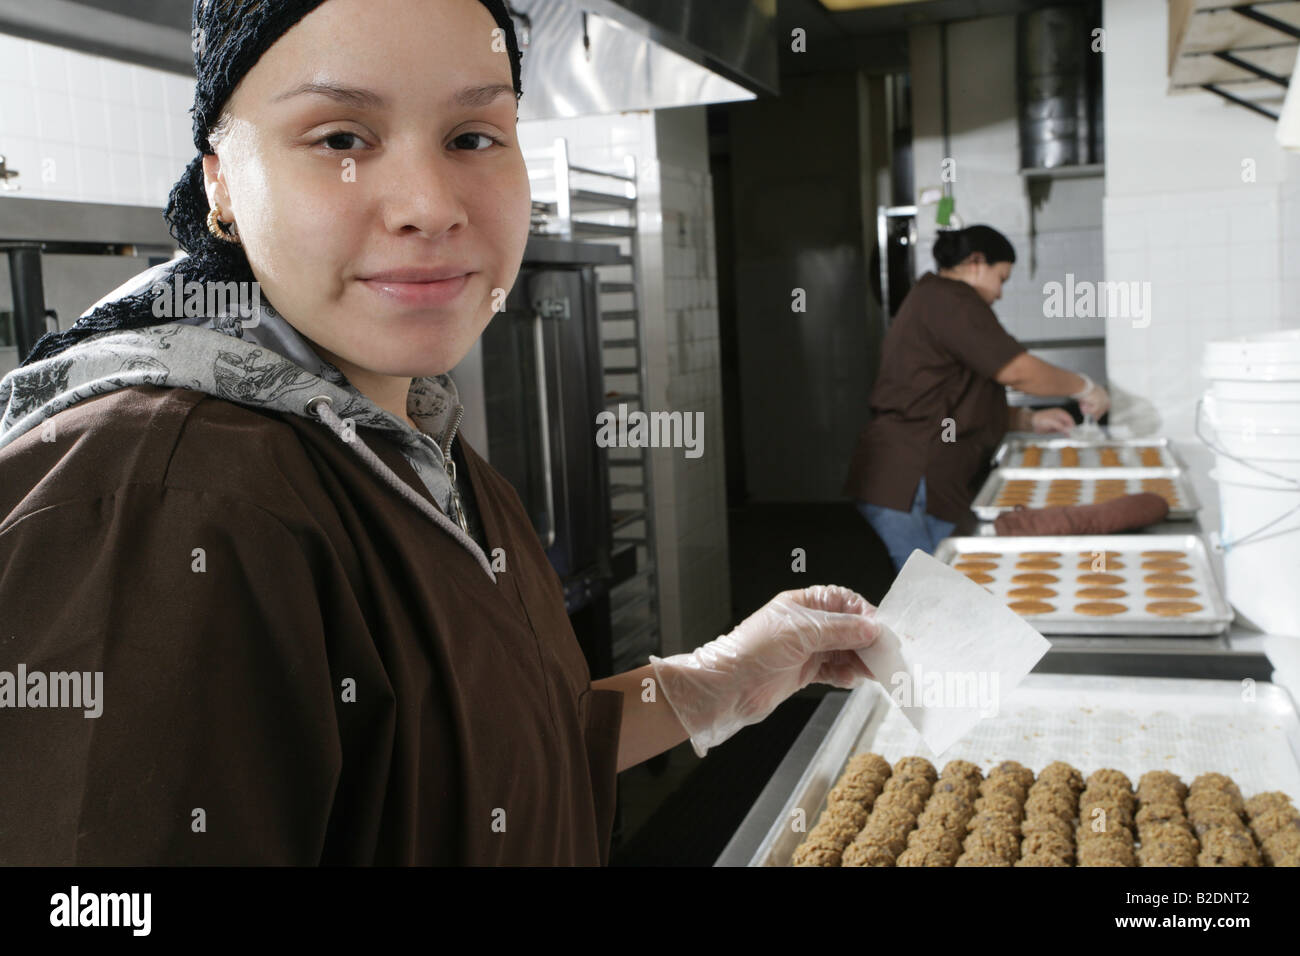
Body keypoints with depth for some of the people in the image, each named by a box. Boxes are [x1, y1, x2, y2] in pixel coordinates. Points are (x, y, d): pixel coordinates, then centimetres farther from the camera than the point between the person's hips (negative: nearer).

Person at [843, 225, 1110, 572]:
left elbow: (967, 410, 29)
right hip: (912, 487, -11)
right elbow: (1018, 370, -13)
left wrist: (1031, 420, 22)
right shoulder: (949, 300, -8)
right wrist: (1085, 387, 2)